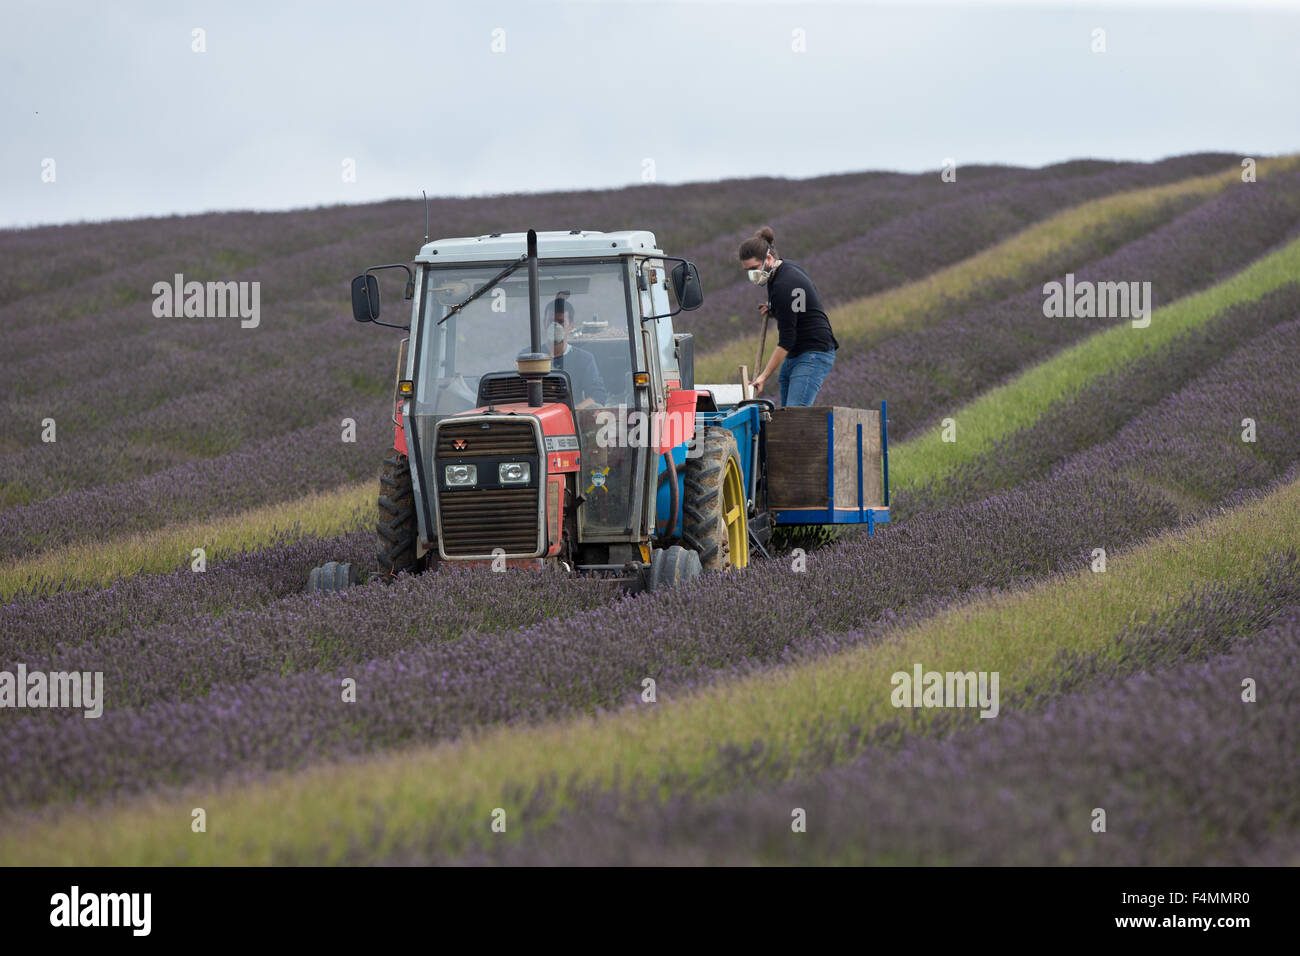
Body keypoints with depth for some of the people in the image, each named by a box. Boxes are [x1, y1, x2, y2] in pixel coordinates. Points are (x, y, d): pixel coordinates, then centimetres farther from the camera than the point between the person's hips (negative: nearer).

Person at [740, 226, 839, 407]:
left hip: (814, 355, -11)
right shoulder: (786, 269, 9)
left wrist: (764, 377, -19)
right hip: (794, 356, 11)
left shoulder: (783, 286, -21)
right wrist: (773, 310, 11)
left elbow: (786, 341, -20)